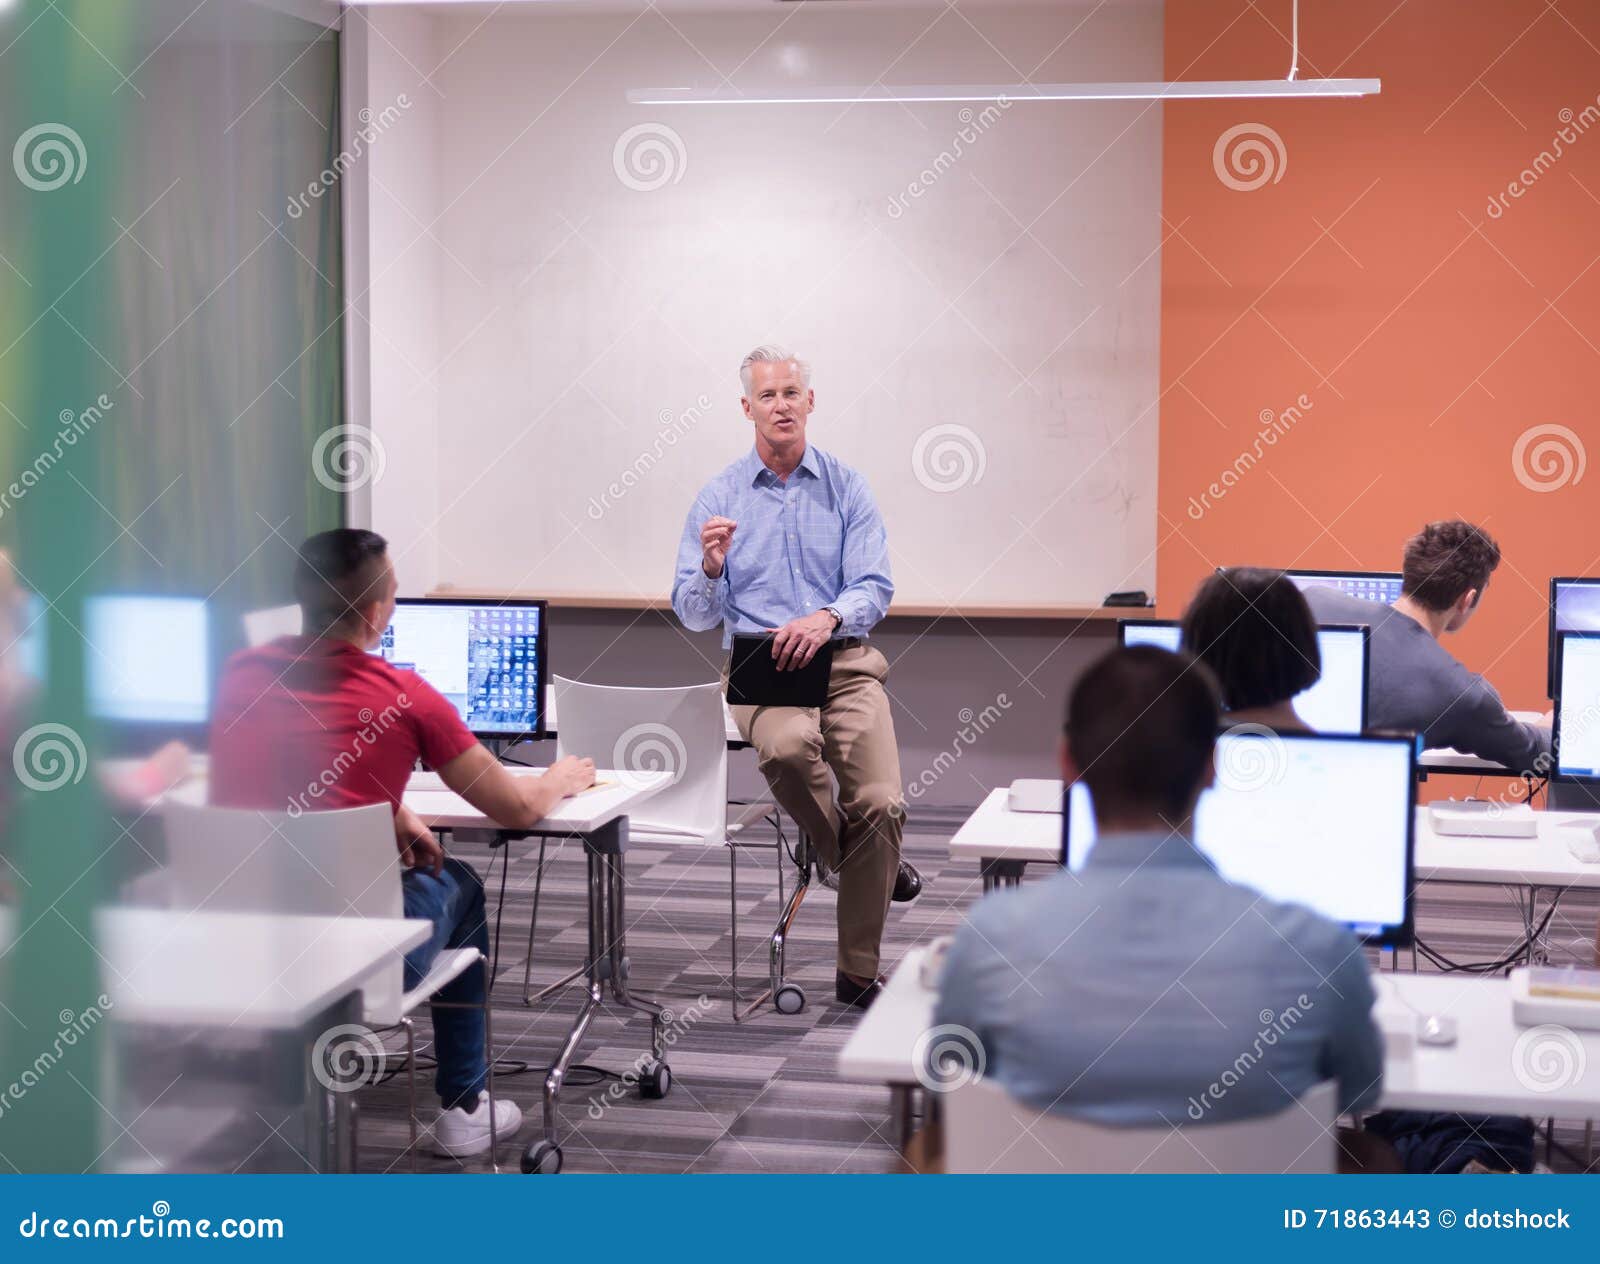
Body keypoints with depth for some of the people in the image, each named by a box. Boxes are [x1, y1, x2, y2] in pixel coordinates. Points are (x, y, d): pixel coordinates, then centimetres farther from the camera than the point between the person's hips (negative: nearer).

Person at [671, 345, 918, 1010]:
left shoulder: (847, 488, 8)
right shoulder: (719, 497, 7)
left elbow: (874, 588, -2)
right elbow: (695, 616, 3)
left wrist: (827, 618, -24)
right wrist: (711, 566, -19)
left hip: (843, 660, 1)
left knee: (880, 803, -18)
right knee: (787, 745, -36)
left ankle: (858, 972, -2)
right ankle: (843, 856, -4)